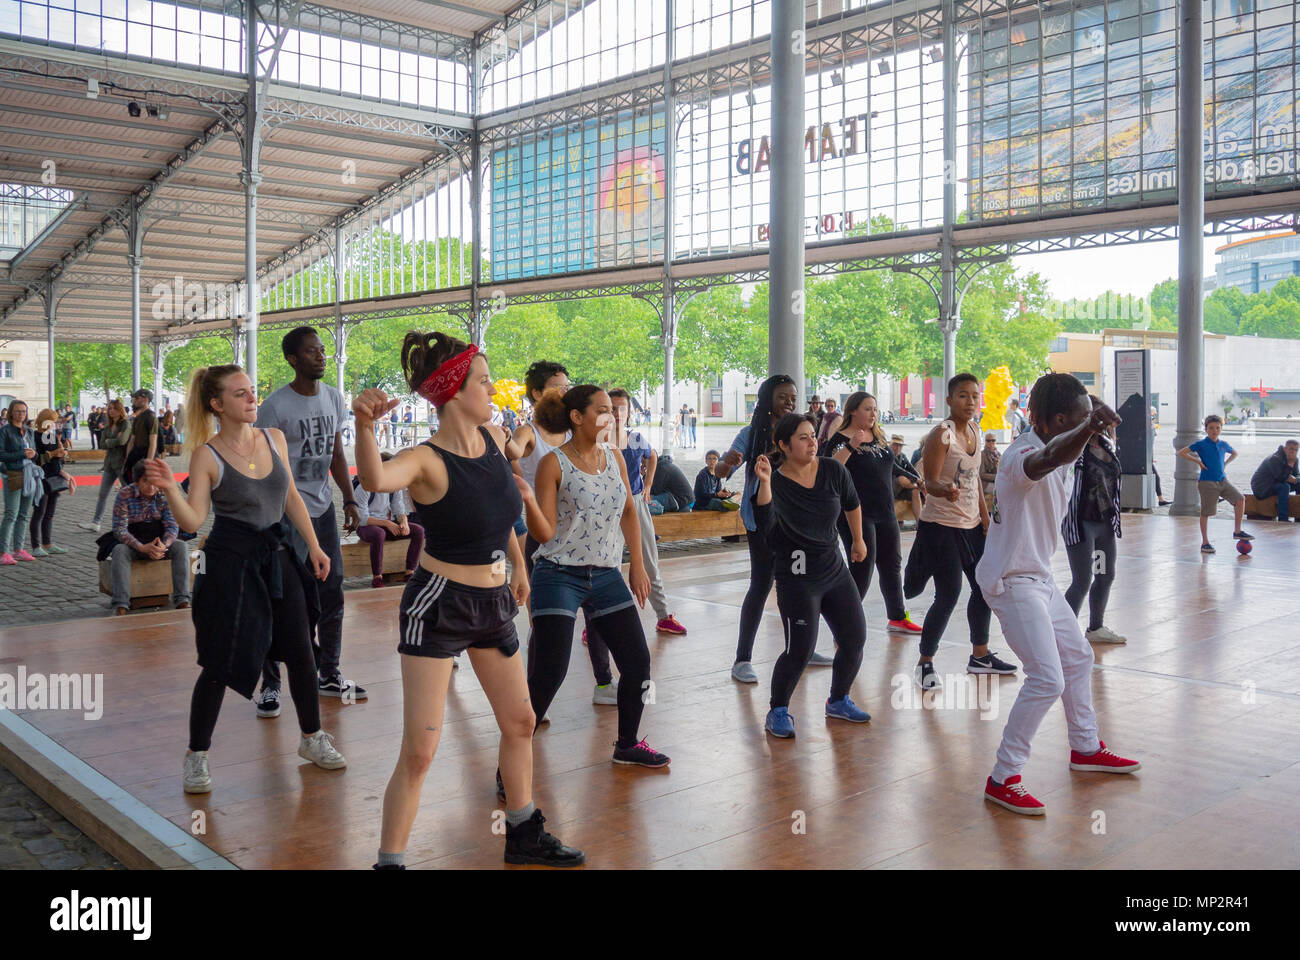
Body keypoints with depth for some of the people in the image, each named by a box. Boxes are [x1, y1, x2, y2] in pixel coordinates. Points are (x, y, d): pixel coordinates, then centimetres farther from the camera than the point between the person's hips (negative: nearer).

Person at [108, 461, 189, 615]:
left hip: (160, 543, 2)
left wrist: (164, 545, -29)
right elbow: (119, 530, -16)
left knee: (181, 547, -26)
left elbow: (172, 525, -7)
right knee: (120, 551, -34)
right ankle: (120, 607, -40)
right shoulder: (125, 495, -12)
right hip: (133, 543, -2)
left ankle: (182, 602, -32)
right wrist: (142, 548, -31)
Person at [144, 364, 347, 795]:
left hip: (277, 557, 5)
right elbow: (193, 520, -14)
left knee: (300, 653, 10)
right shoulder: (207, 455, -11)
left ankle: (311, 737, 29)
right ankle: (196, 756, 18)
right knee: (220, 663, 0)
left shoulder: (274, 439, 2)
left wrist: (314, 547, 10)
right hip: (230, 563, -5)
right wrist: (169, 488, -31)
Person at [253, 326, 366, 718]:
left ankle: (330, 676, 24)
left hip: (323, 508, 7)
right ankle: (270, 685, 6)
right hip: (288, 510, -7)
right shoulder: (276, 406, -12)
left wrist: (349, 500, 10)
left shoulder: (333, 397, 8)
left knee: (332, 593, 11)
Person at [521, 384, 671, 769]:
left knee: (638, 663, 8)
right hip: (559, 576, -6)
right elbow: (544, 533, -13)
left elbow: (629, 513, 16)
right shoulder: (554, 463, -10)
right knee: (549, 672, -9)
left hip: (606, 576, 6)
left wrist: (638, 566, 13)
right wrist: (529, 500, -31)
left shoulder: (614, 458, 6)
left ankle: (627, 744, 29)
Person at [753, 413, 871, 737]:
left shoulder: (833, 470, -2)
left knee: (855, 640, 8)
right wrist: (764, 482, -41)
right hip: (797, 579, -5)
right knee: (800, 650, -12)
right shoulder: (776, 482, -14)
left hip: (835, 570, 5)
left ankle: (838, 701, 32)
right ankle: (778, 712, 10)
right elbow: (765, 523, -32)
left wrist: (858, 541, 26)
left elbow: (852, 504, 17)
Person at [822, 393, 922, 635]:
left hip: (885, 513, 8)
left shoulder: (878, 438, 13)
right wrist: (851, 446, -32)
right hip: (857, 515, -8)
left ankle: (897, 617, 28)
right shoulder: (840, 439, -10)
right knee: (862, 568, -9)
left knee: (892, 565, 14)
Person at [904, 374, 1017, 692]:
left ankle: (980, 655, 32)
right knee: (948, 595, -9)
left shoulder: (975, 433, 9)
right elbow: (929, 481, -21)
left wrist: (986, 519, 15)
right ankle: (925, 664, 6)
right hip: (941, 525, -8)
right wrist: (945, 491, -42)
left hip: (971, 524, 8)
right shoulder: (941, 435, -15)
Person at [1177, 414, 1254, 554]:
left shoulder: (1223, 444, 8)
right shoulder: (1201, 444, -6)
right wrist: (1197, 461, -12)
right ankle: (1205, 543, 11)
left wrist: (1225, 464, 13)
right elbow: (1181, 453, -9)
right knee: (1205, 513, 0)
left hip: (1222, 480, 5)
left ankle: (1237, 532, 4)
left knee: (1240, 499, -10)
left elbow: (1234, 453, 29)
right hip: (1207, 483, -5)